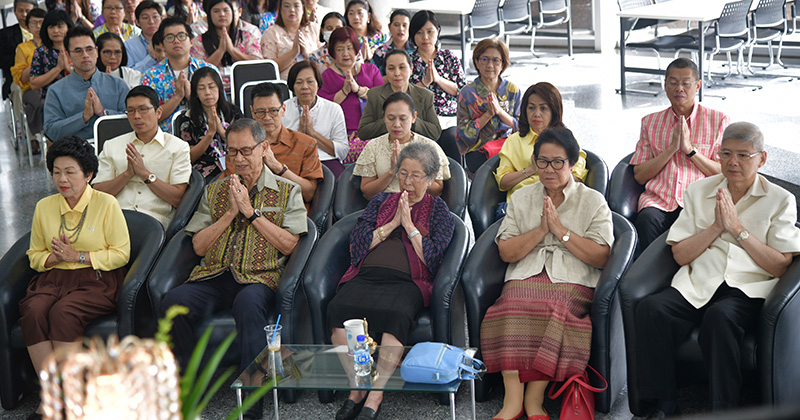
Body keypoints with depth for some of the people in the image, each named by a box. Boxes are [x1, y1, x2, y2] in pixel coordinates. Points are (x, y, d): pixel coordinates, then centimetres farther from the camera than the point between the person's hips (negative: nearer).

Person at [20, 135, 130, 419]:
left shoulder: (106, 204, 0)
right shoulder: (44, 207, 13)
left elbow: (121, 253, -3)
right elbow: (35, 255, 18)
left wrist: (77, 256, -10)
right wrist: (55, 257, -5)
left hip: (96, 279, -4)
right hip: (53, 277, 4)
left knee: (63, 312, -33)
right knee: (33, 311, -29)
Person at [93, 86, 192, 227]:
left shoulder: (178, 147, 15)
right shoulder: (111, 146, 23)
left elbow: (178, 199, 4)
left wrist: (145, 173, -1)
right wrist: (127, 174, -2)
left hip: (154, 219, -1)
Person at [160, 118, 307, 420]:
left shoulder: (287, 191, 14)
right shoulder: (214, 191, 22)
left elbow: (288, 244, 1)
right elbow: (198, 245, 13)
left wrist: (250, 211, -2)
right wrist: (230, 212, 1)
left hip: (259, 278, -3)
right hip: (213, 277, 3)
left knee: (248, 302, -40)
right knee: (173, 301, -29)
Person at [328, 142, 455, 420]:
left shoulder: (439, 211, 18)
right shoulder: (381, 201, 26)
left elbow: (432, 257, 3)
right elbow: (357, 243, 12)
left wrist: (409, 224, 2)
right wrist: (392, 223, 5)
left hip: (406, 281, -2)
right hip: (364, 277, 3)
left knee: (396, 314, -38)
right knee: (338, 309, -31)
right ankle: (357, 388, -18)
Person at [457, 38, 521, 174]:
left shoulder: (512, 90, 8)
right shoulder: (467, 93, 1)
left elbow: (519, 128, 4)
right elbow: (465, 133, -2)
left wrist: (500, 111, -13)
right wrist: (488, 114, -15)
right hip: (477, 151, -3)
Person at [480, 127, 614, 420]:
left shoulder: (593, 202, 11)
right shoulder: (521, 199, 19)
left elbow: (601, 257, -1)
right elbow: (506, 252, 9)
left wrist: (560, 229, -6)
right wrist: (540, 231, -4)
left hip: (572, 281, -2)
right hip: (525, 278, 2)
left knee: (556, 311, -36)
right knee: (513, 306, -33)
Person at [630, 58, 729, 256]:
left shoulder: (718, 120, 11)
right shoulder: (650, 122, 17)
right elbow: (639, 176, 9)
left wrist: (690, 149, -7)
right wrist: (672, 148, -3)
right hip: (658, 199, 2)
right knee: (647, 219, -34)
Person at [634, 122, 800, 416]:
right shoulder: (698, 191, 17)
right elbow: (680, 255, 10)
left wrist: (737, 228, -6)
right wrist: (716, 226, -4)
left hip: (747, 290, -3)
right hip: (697, 285, 3)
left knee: (720, 317, -38)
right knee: (650, 309, -29)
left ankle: (724, 410, -27)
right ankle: (664, 405, -21)